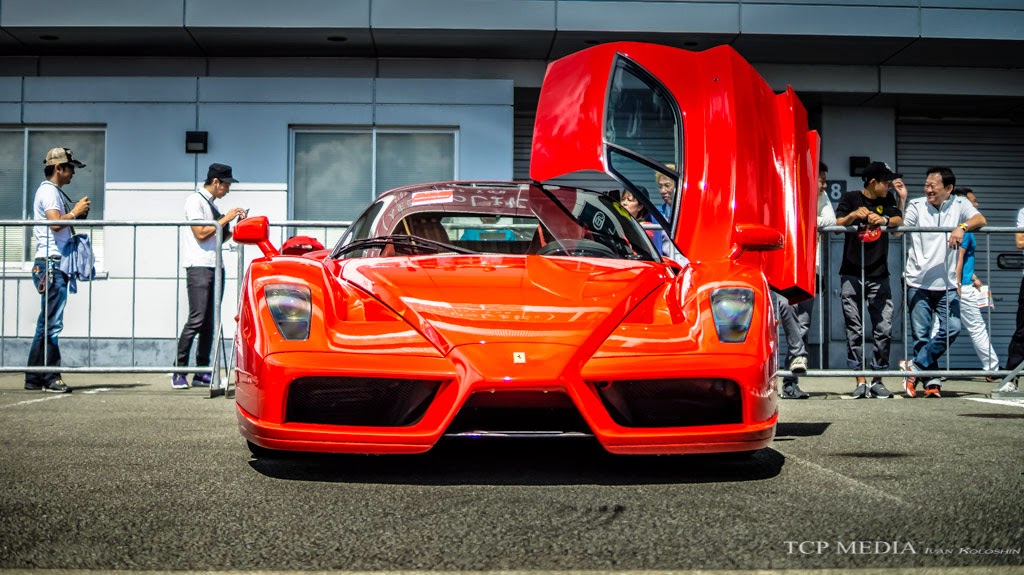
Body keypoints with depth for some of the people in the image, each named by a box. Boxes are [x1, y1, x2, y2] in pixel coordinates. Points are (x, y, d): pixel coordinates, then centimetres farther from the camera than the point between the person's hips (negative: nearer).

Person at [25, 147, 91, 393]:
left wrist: (76, 212, 14)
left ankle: (34, 378, 14)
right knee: (51, 324, -10)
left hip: (55, 264, 11)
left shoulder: (53, 191, 24)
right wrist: (75, 212, -8)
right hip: (51, 263, -11)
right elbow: (55, 223, -21)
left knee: (46, 324, 11)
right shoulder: (48, 191, -7)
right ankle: (51, 378, -8)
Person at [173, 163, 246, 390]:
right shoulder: (195, 200, -3)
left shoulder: (212, 204, 22)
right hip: (199, 267, -8)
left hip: (216, 267, 8)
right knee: (196, 320, -14)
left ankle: (202, 373, 7)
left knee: (210, 323, 5)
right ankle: (179, 372, -9)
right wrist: (225, 219, -7)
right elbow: (201, 234, -13)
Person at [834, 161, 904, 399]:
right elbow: (837, 225, -7)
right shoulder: (850, 198, 4)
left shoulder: (887, 200, 12)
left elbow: (900, 221, -2)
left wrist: (883, 220, -22)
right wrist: (854, 215, -26)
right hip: (852, 276, -2)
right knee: (855, 332, -3)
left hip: (879, 276, 2)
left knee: (884, 330, -4)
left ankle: (877, 380, 5)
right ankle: (861, 382, -1)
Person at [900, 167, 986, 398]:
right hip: (918, 282, -1)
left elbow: (980, 219, -9)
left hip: (947, 284, 1)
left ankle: (914, 366, -2)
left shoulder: (959, 204, 6)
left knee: (952, 328, -12)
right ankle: (932, 381, 8)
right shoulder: (917, 205, 5)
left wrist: (961, 227, -29)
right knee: (921, 335, -1)